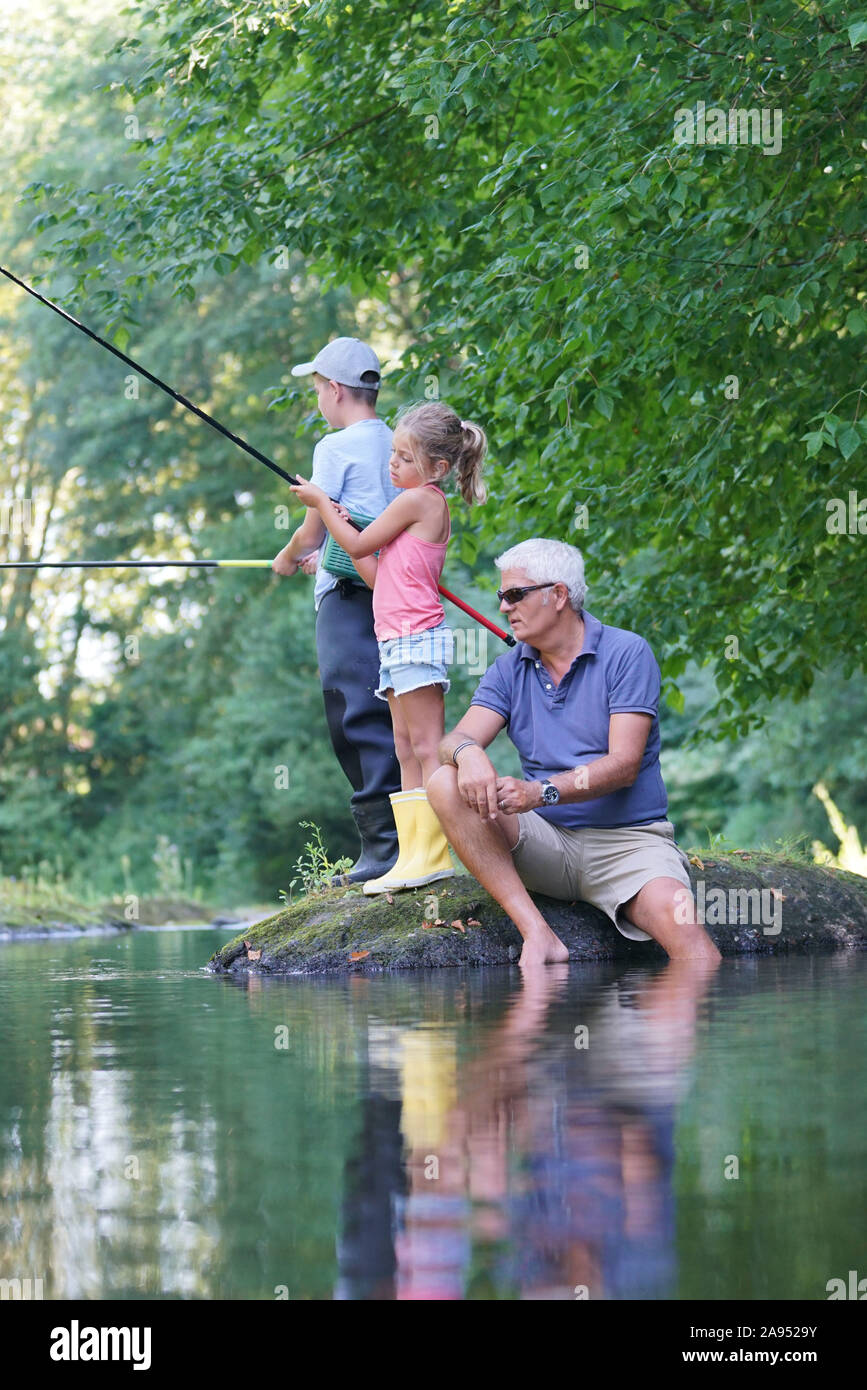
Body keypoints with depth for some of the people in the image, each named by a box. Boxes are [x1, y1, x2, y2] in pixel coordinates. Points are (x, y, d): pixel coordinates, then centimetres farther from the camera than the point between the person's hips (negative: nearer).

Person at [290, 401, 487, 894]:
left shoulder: (419, 500, -8)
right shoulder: (427, 507, 21)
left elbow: (360, 545, -2)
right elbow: (376, 573, 22)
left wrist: (321, 503, 10)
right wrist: (343, 524, 16)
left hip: (416, 637, -10)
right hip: (400, 639, 10)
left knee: (427, 748, -11)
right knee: (408, 753, 7)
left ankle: (432, 854, -14)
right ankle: (414, 856, 5)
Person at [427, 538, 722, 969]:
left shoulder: (626, 654, -2)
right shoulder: (508, 671, 12)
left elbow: (624, 764, -13)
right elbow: (456, 740, -3)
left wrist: (541, 792, -28)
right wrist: (467, 752, -30)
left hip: (625, 837, -4)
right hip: (546, 843, 4)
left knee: (674, 911, -36)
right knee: (446, 785, -22)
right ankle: (536, 934, -30)